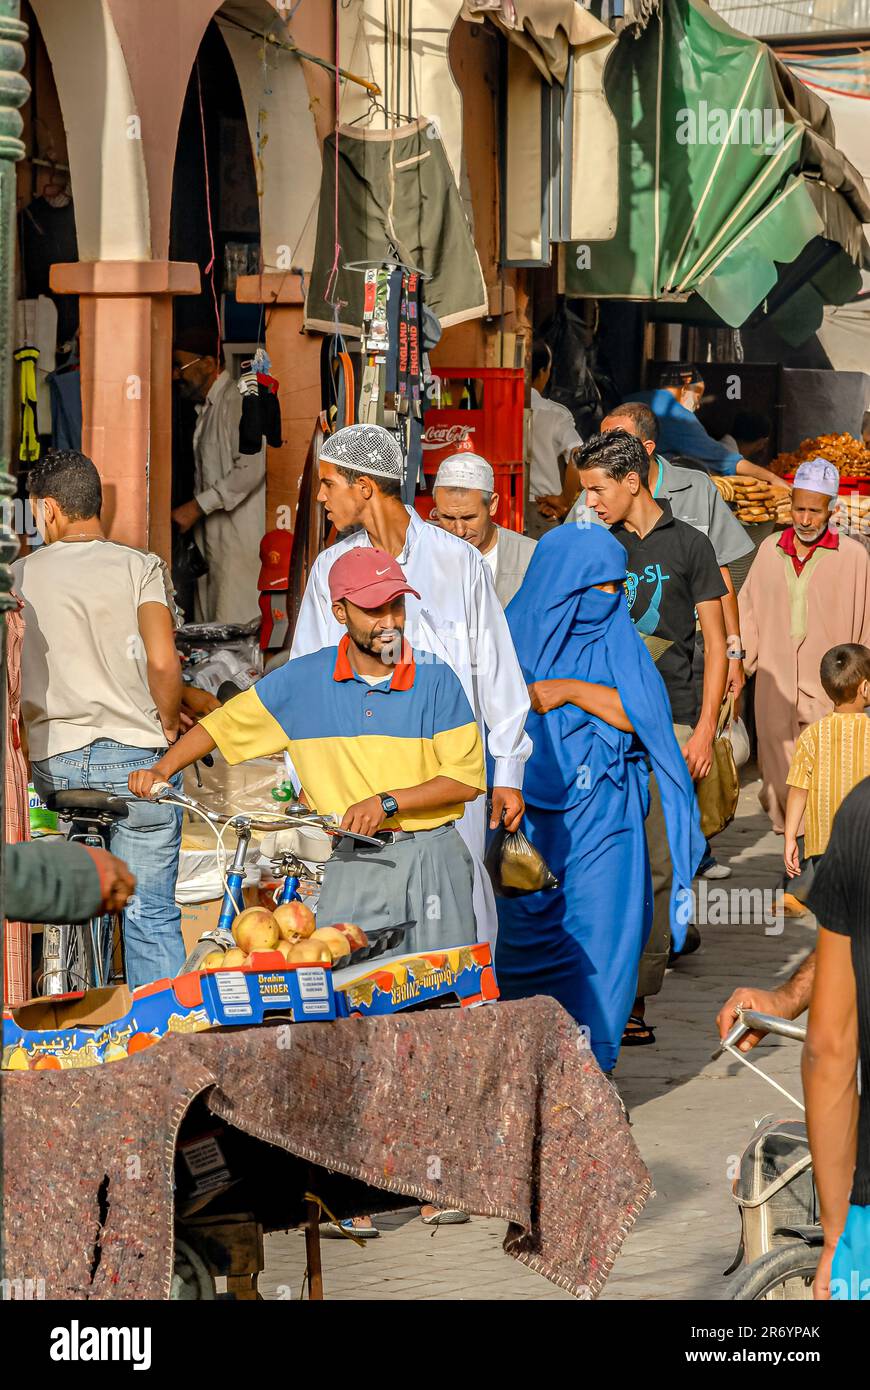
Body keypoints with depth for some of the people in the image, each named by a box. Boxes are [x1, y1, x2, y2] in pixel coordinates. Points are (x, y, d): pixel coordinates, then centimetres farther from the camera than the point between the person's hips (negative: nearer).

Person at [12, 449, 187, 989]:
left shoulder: (21, 575, 5)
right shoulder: (140, 567, -1)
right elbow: (163, 662, -13)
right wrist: (167, 727, 4)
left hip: (53, 759, 2)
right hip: (135, 757, -2)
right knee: (152, 916, 2)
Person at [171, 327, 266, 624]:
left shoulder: (237, 401, -11)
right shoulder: (207, 409, 21)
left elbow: (251, 468, -20)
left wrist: (197, 506, -18)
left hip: (240, 540, -10)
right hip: (211, 538, 10)